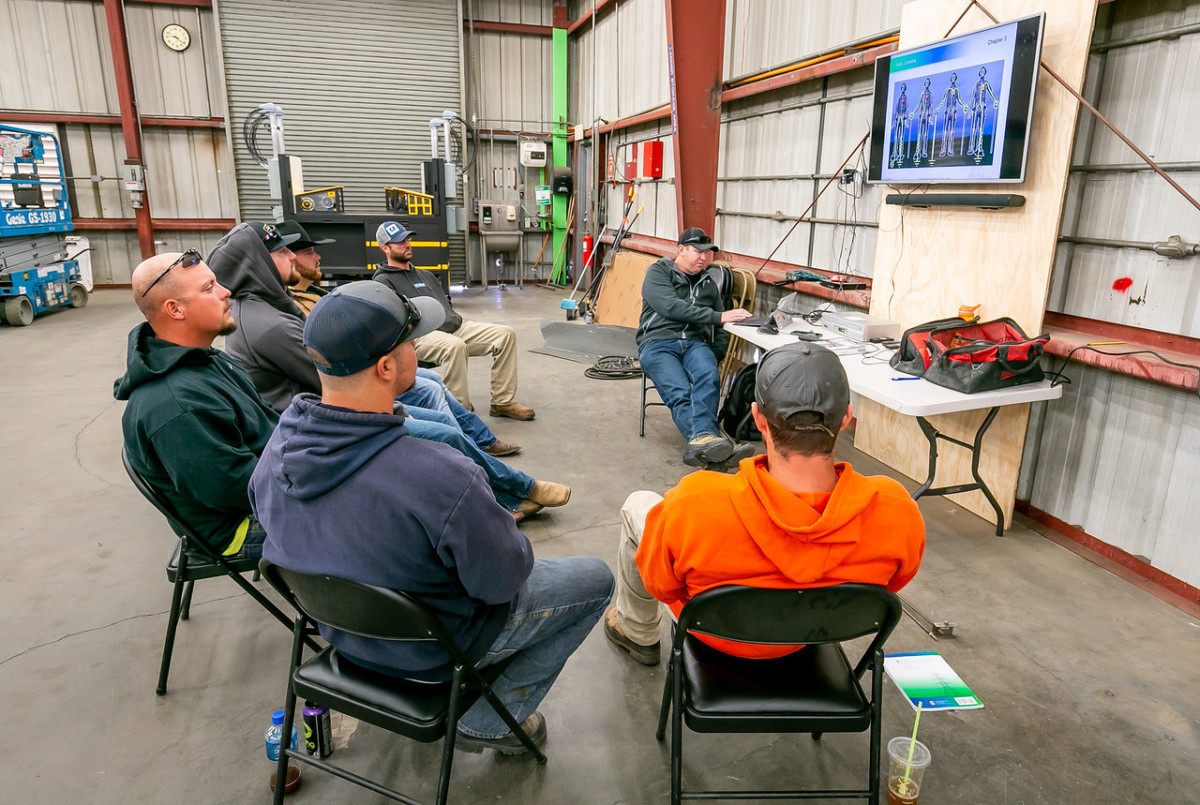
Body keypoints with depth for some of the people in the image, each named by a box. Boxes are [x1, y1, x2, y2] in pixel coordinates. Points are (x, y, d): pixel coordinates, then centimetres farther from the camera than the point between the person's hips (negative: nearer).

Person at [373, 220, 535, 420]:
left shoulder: (426, 275, 32)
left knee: (505, 334, -11)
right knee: (455, 346, -41)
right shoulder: (383, 281, 7)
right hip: (420, 335, -7)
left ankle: (503, 402, -9)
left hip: (454, 327, 8)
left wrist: (456, 320, 12)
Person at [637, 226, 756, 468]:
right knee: (679, 393, -32)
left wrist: (716, 353, 9)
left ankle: (701, 441, -52)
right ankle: (709, 440, -53)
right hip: (657, 343, -3)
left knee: (709, 377, -33)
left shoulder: (710, 281, 26)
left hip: (695, 343, 3)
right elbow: (671, 307, -11)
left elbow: (720, 327, 30)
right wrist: (718, 316, -17)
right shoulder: (658, 272, 8)